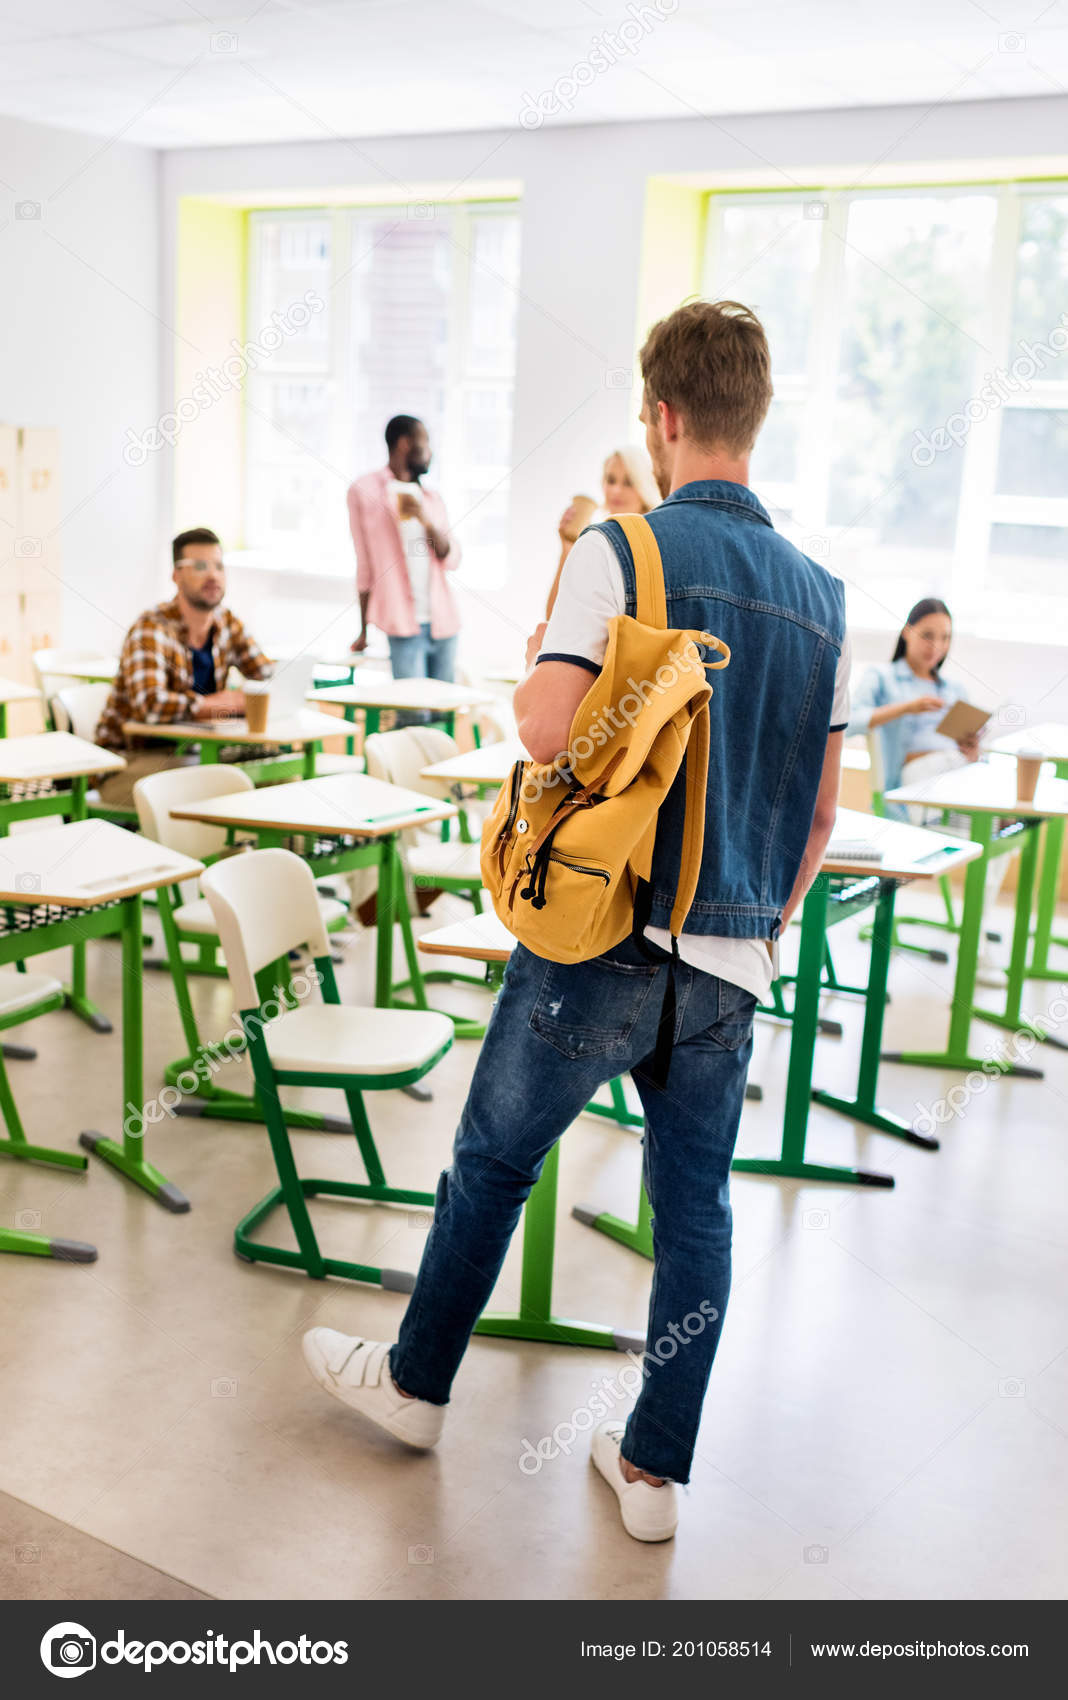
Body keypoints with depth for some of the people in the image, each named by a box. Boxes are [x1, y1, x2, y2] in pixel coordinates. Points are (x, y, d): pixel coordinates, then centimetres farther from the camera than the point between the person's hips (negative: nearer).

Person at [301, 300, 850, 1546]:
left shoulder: (620, 550, -10)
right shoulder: (819, 595, 7)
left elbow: (546, 733, -19)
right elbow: (819, 812, 10)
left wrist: (534, 666, 4)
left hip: (601, 939, -4)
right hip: (732, 960, 5)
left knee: (492, 1161, 15)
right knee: (695, 1205, 14)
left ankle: (415, 1383, 35)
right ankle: (652, 1468, 26)